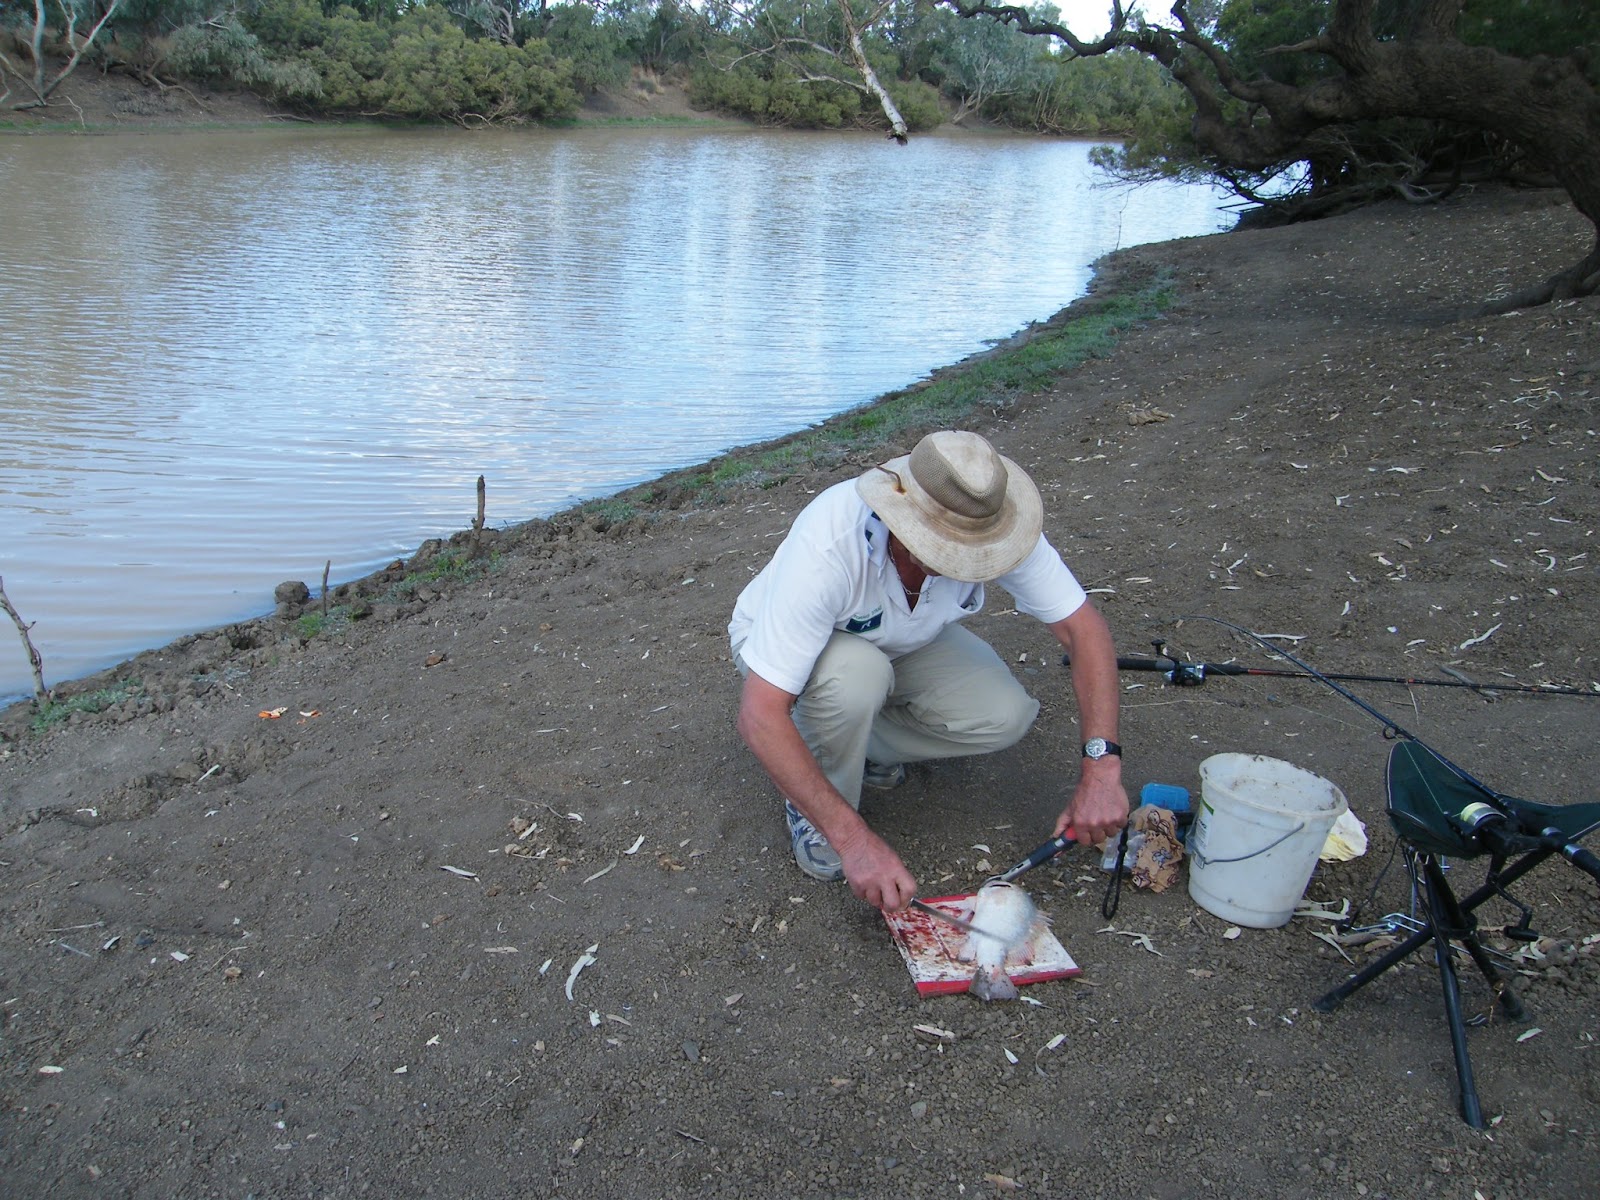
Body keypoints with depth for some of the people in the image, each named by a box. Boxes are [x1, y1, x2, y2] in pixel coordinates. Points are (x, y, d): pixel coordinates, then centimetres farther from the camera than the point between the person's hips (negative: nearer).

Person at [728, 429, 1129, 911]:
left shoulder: (989, 523, -30)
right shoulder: (827, 547, -42)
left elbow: (1083, 625, -22)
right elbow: (760, 715, -43)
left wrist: (1101, 766, -33)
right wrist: (853, 838, -46)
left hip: (902, 641, 4)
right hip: (781, 641, -4)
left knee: (1005, 716, -20)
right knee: (858, 674, -38)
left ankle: (861, 742, 6)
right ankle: (809, 801, -8)